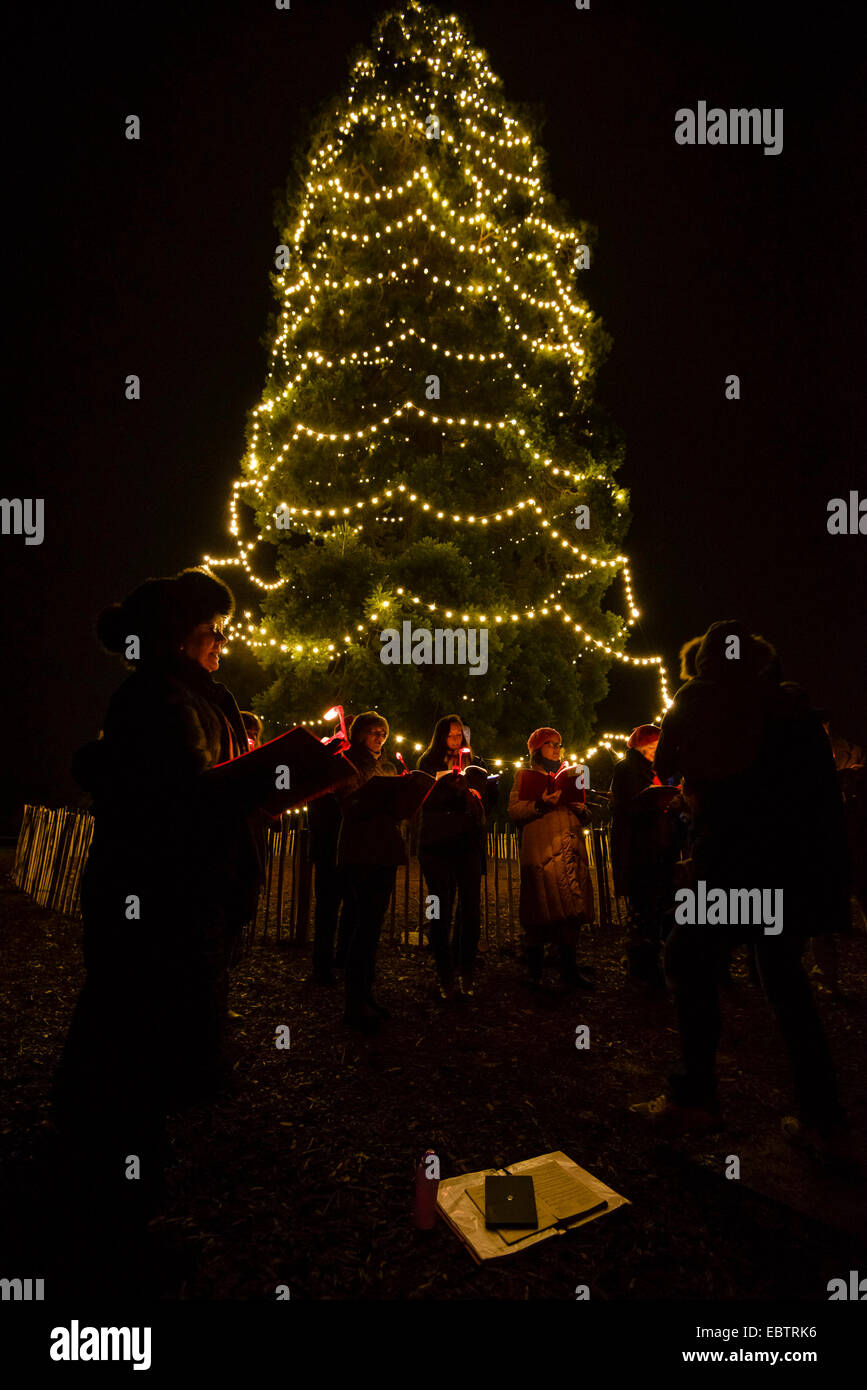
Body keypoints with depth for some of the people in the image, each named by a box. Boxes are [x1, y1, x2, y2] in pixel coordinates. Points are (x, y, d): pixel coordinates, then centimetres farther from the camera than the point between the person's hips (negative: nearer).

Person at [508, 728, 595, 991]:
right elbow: (514, 811, -4)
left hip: (570, 849, 5)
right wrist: (541, 803, -18)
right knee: (541, 911, -4)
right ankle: (535, 972, 8)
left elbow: (583, 816, 24)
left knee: (571, 909, 3)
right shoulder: (524, 776, 8)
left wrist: (581, 810, 1)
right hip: (541, 851, -5)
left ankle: (569, 970, 14)